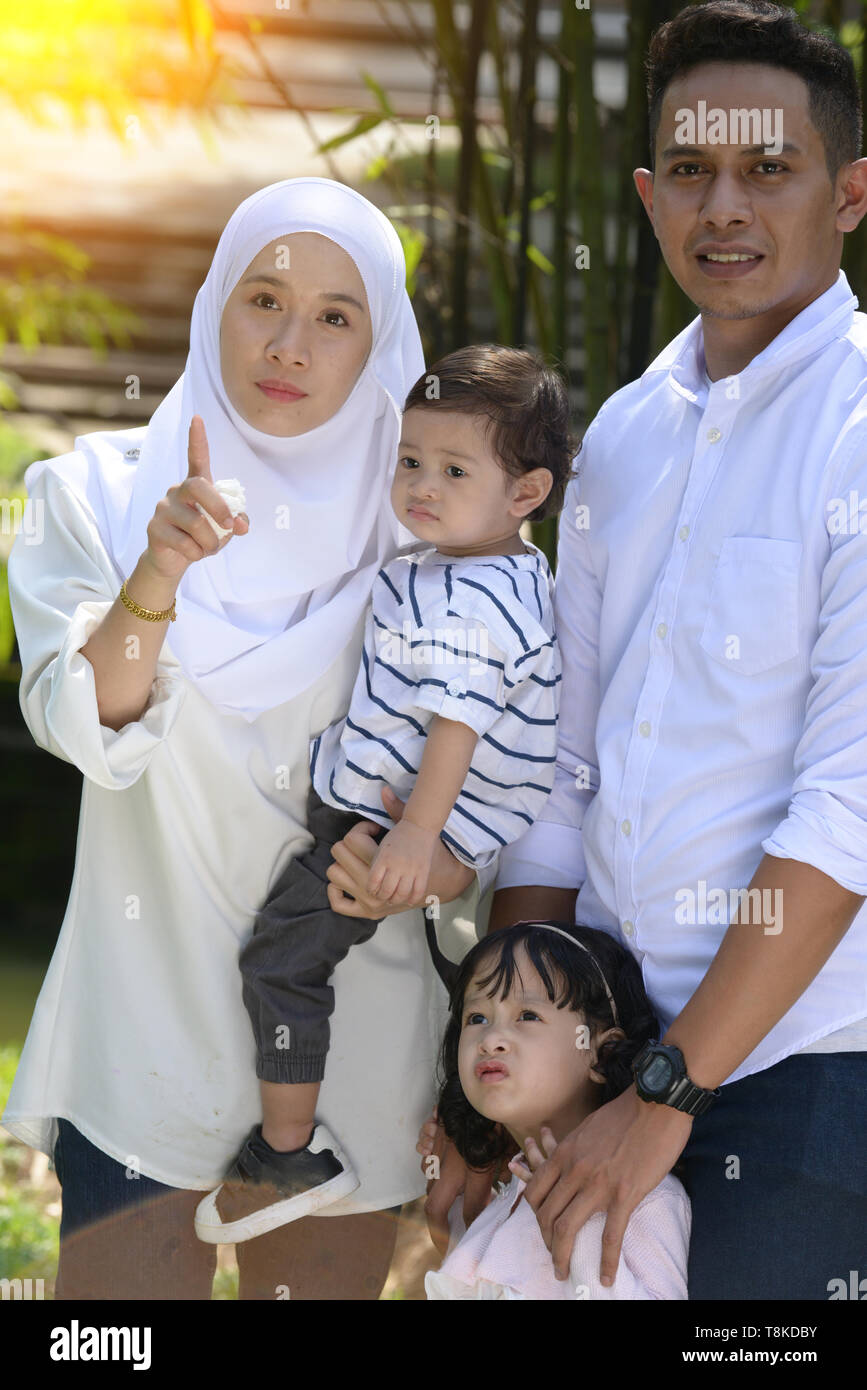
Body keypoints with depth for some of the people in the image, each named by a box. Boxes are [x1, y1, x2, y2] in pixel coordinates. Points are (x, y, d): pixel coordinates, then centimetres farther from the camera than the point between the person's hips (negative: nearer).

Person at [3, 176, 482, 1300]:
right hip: (147, 1026, -1)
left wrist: (436, 868, -15)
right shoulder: (101, 495, -1)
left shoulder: (420, 537, 2)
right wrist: (154, 586, -32)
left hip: (352, 1044, 2)